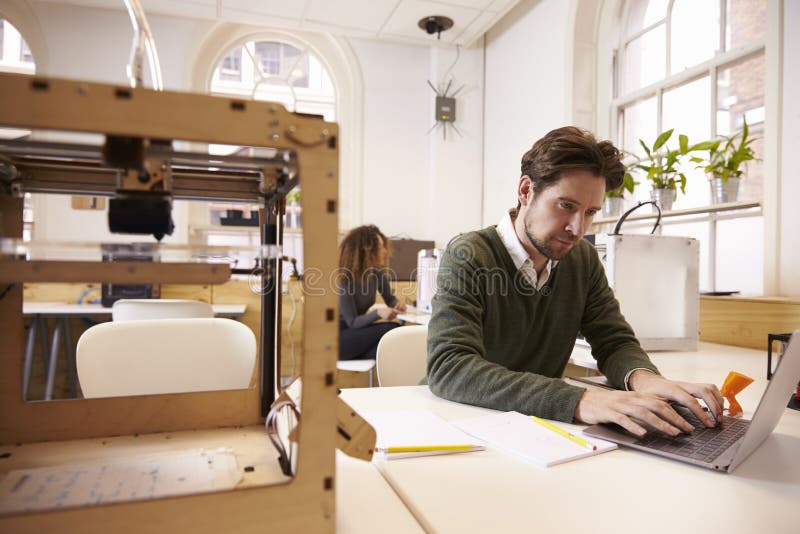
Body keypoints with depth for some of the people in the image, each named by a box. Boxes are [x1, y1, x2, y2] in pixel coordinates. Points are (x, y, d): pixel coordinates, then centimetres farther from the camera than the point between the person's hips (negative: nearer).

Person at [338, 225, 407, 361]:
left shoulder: (377, 271, -4)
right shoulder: (343, 278, -22)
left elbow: (389, 298, 12)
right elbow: (352, 322, -22)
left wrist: (397, 304, -13)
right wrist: (378, 313, -40)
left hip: (356, 331, 7)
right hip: (336, 338, -7)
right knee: (391, 330, -23)